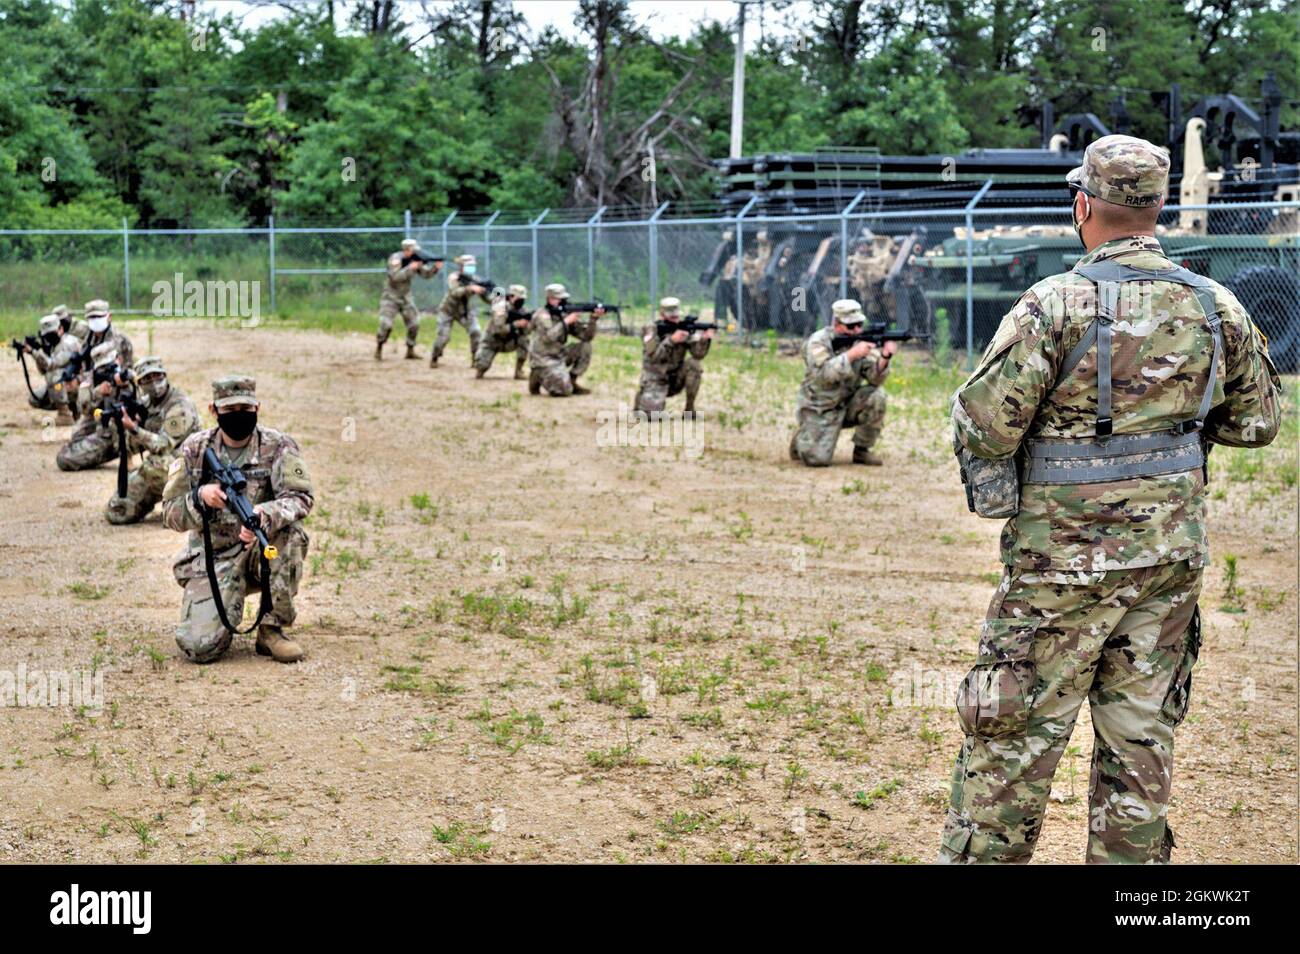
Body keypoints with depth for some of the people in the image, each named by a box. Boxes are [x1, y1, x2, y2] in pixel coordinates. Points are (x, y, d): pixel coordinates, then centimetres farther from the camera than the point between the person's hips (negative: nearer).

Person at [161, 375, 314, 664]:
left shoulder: (278, 446, -5)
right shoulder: (195, 448, 0)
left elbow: (301, 497, -19)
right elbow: (170, 514, -1)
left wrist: (264, 516, -40)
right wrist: (200, 497, -23)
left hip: (262, 552, 0)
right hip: (211, 560, 0)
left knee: (290, 532, -34)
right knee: (201, 646, -22)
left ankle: (272, 629, -16)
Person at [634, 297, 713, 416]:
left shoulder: (685, 328, -3)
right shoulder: (651, 330, -12)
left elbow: (698, 353, -14)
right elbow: (653, 356, -26)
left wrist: (705, 339, -33)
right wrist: (672, 340, -35)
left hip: (676, 379, 3)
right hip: (655, 379, -3)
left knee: (694, 364, -24)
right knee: (653, 412, -25)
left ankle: (690, 408, -11)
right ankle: (643, 400, 14)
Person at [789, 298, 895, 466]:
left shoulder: (862, 340, -4)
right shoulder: (818, 342, -16)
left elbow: (874, 377, -15)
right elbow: (823, 375, -32)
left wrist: (884, 358, -35)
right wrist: (851, 354, -38)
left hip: (848, 406, 5)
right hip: (819, 410, -4)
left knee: (876, 396, -24)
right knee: (818, 459, -22)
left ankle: (861, 450, -5)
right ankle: (803, 439, 15)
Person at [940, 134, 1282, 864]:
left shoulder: (1059, 305, -15)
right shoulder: (1217, 308, 1)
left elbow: (982, 425, -16)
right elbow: (1256, 421, 13)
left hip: (1066, 557, -5)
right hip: (1173, 554, 5)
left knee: (1017, 736, 5)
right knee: (1142, 738, 13)